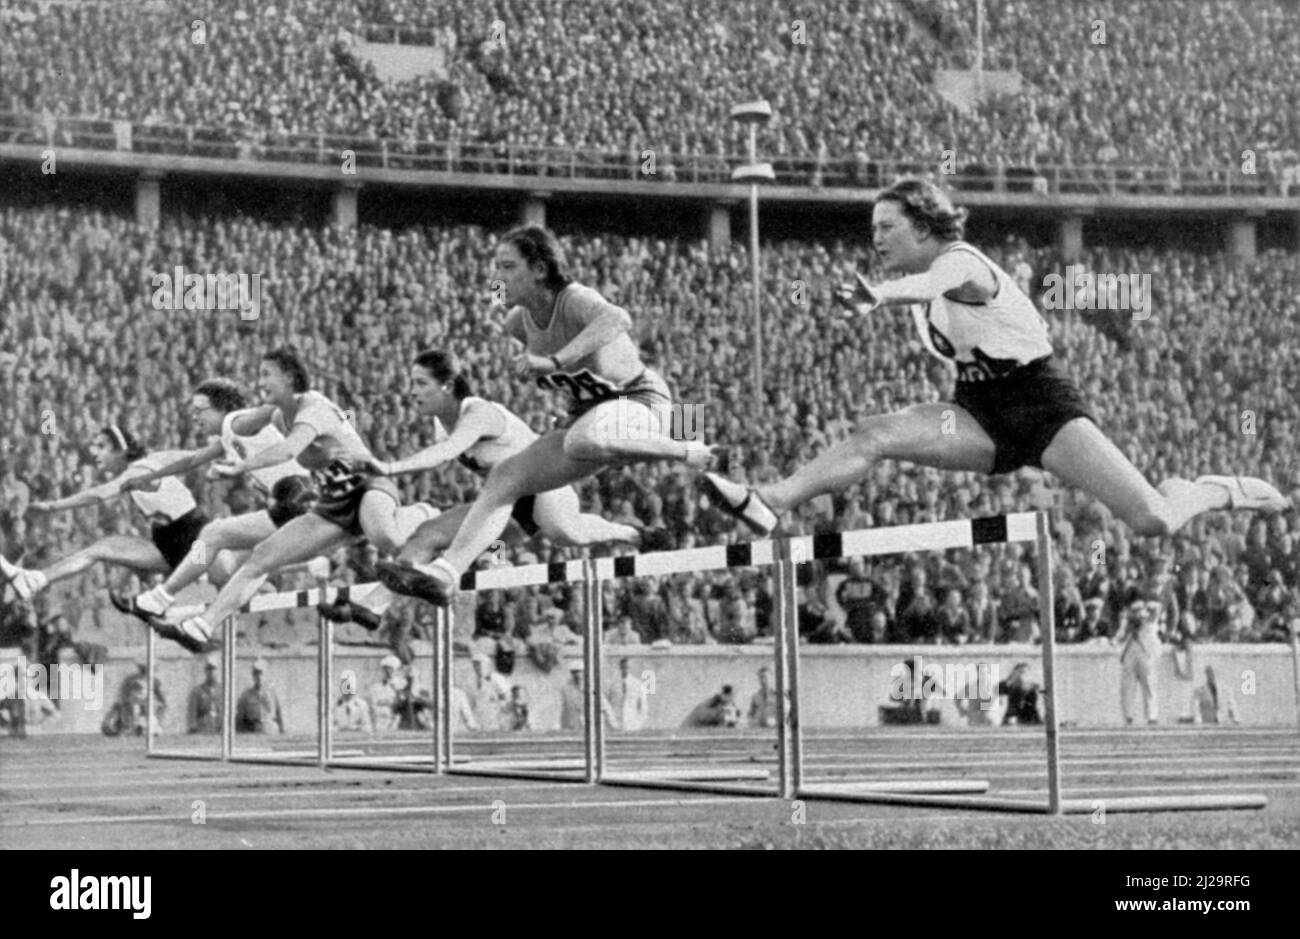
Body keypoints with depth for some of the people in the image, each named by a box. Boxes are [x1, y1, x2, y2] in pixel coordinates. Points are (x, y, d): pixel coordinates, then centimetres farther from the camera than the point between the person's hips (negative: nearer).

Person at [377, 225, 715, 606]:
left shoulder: (575, 299, -25)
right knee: (504, 478, -7)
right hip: (590, 413, 8)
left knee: (582, 442, -41)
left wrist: (554, 361, -57)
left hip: (641, 403, -8)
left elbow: (618, 320, -49)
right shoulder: (522, 318, -1)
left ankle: (687, 450, -19)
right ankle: (445, 573, -11)